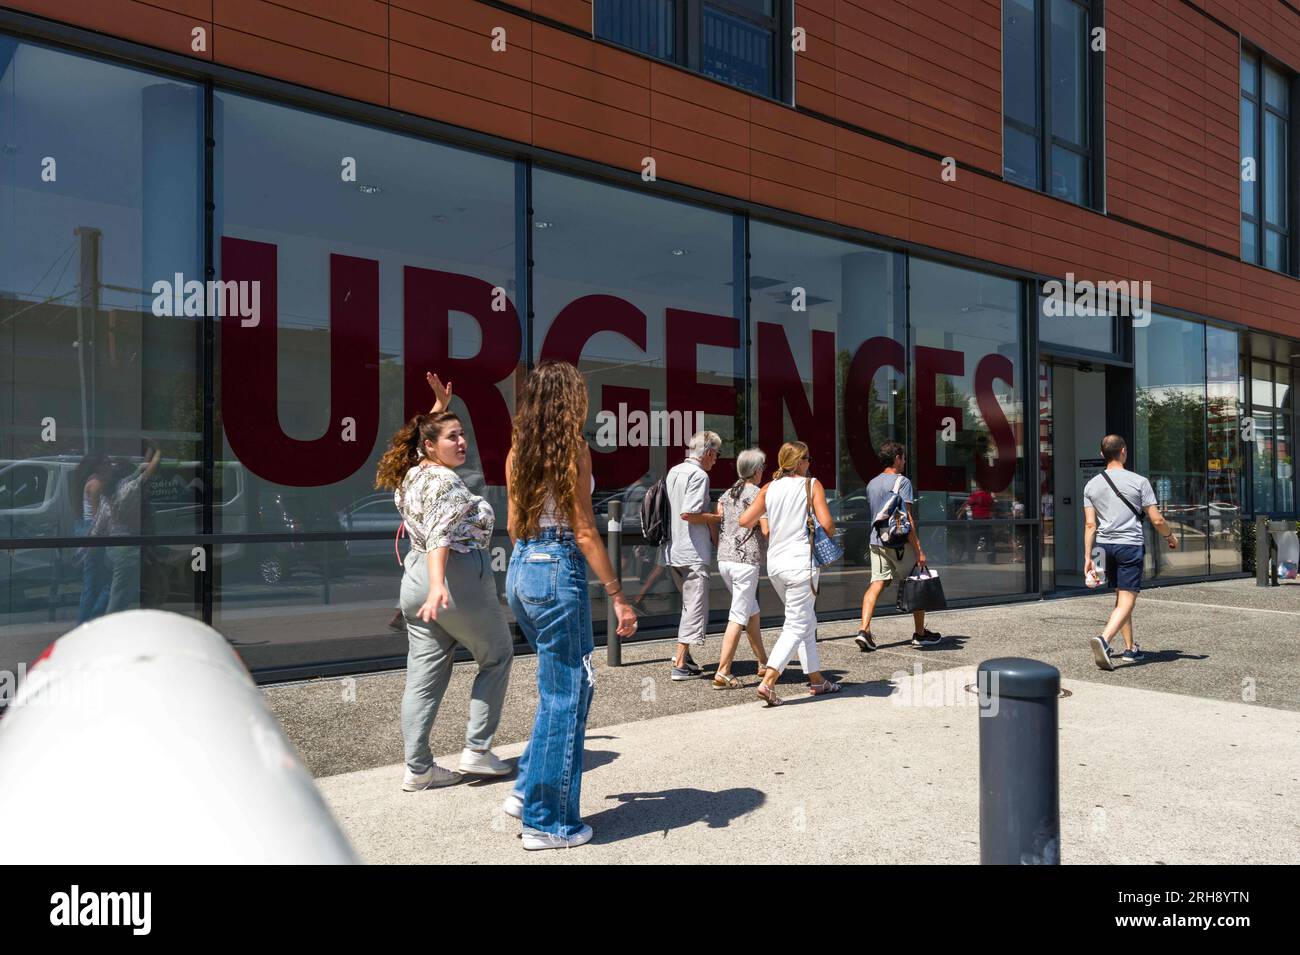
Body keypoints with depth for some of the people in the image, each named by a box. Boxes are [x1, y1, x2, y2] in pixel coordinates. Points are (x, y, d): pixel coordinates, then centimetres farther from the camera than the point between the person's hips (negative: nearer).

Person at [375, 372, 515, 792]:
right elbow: (439, 536, -26)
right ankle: (476, 749, 10)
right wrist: (438, 585, -36)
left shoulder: (411, 474, 13)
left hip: (415, 577, 9)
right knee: (497, 657, 11)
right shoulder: (445, 481, -13)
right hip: (459, 575, -8)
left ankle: (418, 768, 10)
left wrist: (439, 407, 35)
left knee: (424, 674, 8)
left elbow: (424, 433, 36)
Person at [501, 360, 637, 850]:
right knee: (566, 695, 3)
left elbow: (515, 524, 15)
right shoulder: (573, 447, -10)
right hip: (559, 570, -8)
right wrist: (618, 597, -11)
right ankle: (549, 821, 12)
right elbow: (584, 531, -13)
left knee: (559, 685, 21)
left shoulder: (518, 451, 10)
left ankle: (528, 790, 23)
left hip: (520, 570, 8)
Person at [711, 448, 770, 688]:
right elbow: (766, 530, -13)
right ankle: (722, 673, -7)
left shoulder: (727, 495, 13)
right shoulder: (757, 494, -7)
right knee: (738, 617, -4)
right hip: (746, 561, -8)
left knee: (752, 610, 21)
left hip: (724, 560, 8)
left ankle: (763, 662, 30)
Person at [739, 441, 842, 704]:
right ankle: (767, 682, -15)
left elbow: (744, 520, 1)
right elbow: (826, 524, -13)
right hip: (801, 562, -6)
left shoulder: (769, 488, 8)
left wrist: (763, 524, 21)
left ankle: (816, 680, 26)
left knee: (806, 622, 19)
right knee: (796, 627, -2)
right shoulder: (812, 484, -3)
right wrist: (829, 535, 9)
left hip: (774, 562, 6)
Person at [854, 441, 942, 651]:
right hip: (899, 542, -6)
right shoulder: (902, 481, -9)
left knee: (876, 584, 1)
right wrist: (918, 549, -15)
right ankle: (920, 634, 18)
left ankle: (864, 630, -14)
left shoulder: (871, 484, 14)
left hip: (876, 541, 6)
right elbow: (905, 517, -16)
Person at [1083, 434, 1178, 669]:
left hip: (1104, 545, 5)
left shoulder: (1092, 485, 5)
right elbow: (1157, 520, -3)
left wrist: (1088, 557, 3)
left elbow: (1090, 524, 1)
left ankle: (1130, 648, 25)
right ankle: (1104, 639, -27)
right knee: (1126, 602, -6)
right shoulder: (1138, 482, -5)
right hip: (1130, 546, -5)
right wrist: (1170, 536, 16)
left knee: (1121, 598, 18)